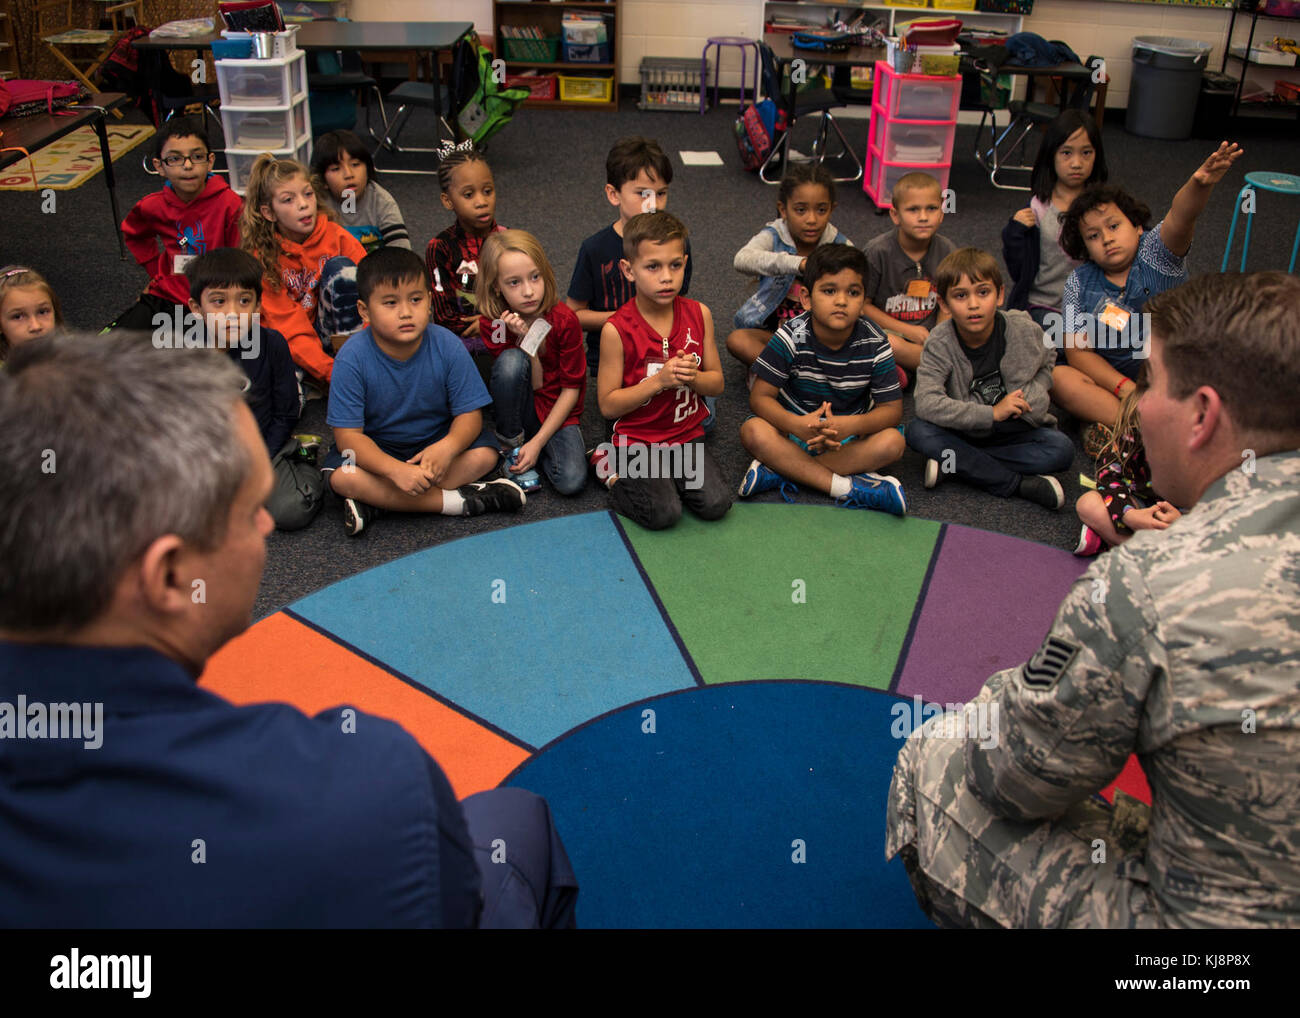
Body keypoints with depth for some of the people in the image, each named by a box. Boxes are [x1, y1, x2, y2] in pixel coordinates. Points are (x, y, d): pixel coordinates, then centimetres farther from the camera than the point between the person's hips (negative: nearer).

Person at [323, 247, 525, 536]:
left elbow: (469, 414, -14)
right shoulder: (353, 358, -22)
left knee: (484, 454, -22)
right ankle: (457, 500, -25)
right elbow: (348, 434, -23)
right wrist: (395, 469, -38)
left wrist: (447, 447, -37)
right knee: (342, 477, -29)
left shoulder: (447, 346, -18)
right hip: (375, 446, -2)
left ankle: (375, 500, -24)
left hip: (437, 439, 2)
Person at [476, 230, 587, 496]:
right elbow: (534, 384, -13)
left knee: (572, 481, -28)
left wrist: (538, 442, -17)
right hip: (519, 410, 0)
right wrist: (526, 340, -29)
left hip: (557, 412, 0)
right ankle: (511, 444, -11)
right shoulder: (491, 323, -12)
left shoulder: (564, 320, -16)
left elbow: (571, 388, -11)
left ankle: (529, 441, 4)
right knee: (511, 360, -32)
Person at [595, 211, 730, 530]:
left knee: (716, 504, -14)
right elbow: (608, 405, -12)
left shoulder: (698, 314, -2)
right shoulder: (617, 330, -15)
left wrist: (692, 377, -17)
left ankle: (661, 472, 13)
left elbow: (717, 383, 6)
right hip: (637, 439, -4)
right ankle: (612, 467, 8)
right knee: (664, 513, -20)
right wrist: (659, 380, -23)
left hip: (687, 435, 4)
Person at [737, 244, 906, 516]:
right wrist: (796, 425, -38)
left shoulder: (874, 345, -14)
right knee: (753, 432, -30)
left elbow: (892, 409, -12)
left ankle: (778, 471, -29)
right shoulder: (792, 336, -17)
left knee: (892, 442, -28)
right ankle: (847, 487, -31)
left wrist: (853, 425, -34)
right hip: (795, 425, -1)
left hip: (851, 432, 2)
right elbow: (760, 397, -18)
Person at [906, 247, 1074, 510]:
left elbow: (1046, 364, 11)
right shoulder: (940, 343, -17)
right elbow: (927, 403, -29)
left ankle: (959, 463, -20)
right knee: (917, 432, -29)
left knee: (1062, 450, -26)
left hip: (1016, 430, 1)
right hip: (965, 433, -1)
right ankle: (1017, 483, -26)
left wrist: (1033, 395, -11)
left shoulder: (1022, 330, -11)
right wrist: (992, 413, -31)